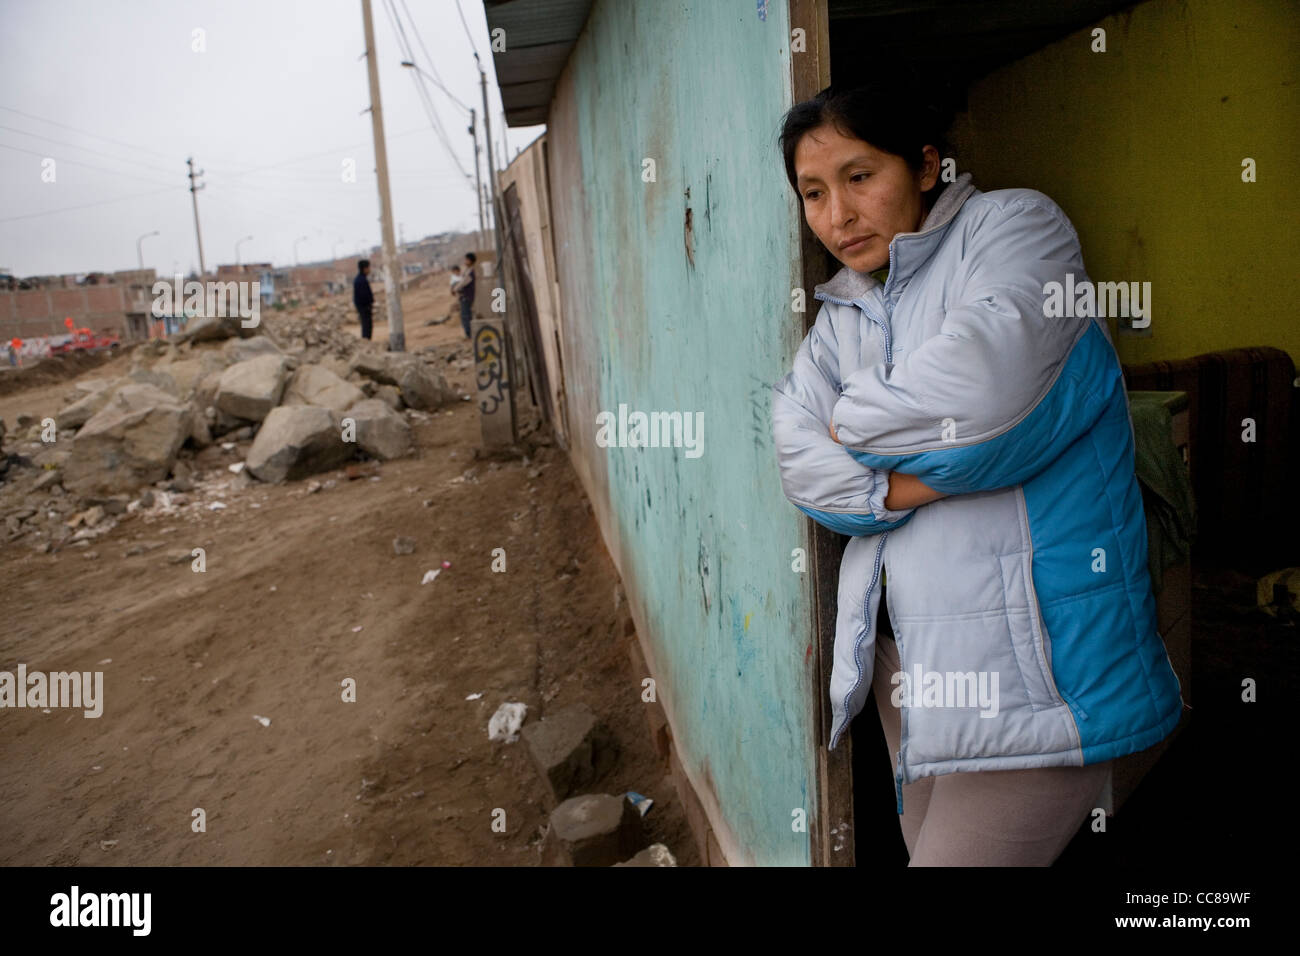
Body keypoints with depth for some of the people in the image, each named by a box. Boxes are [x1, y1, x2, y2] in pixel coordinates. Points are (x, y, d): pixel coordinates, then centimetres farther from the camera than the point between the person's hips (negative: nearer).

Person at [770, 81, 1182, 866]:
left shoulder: (1013, 223, -2)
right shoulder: (842, 313, 15)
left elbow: (984, 377, -23)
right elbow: (797, 453, 0)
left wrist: (856, 424, -6)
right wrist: (919, 483, -15)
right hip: (906, 647, 7)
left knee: (966, 854, -7)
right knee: (929, 844, 15)